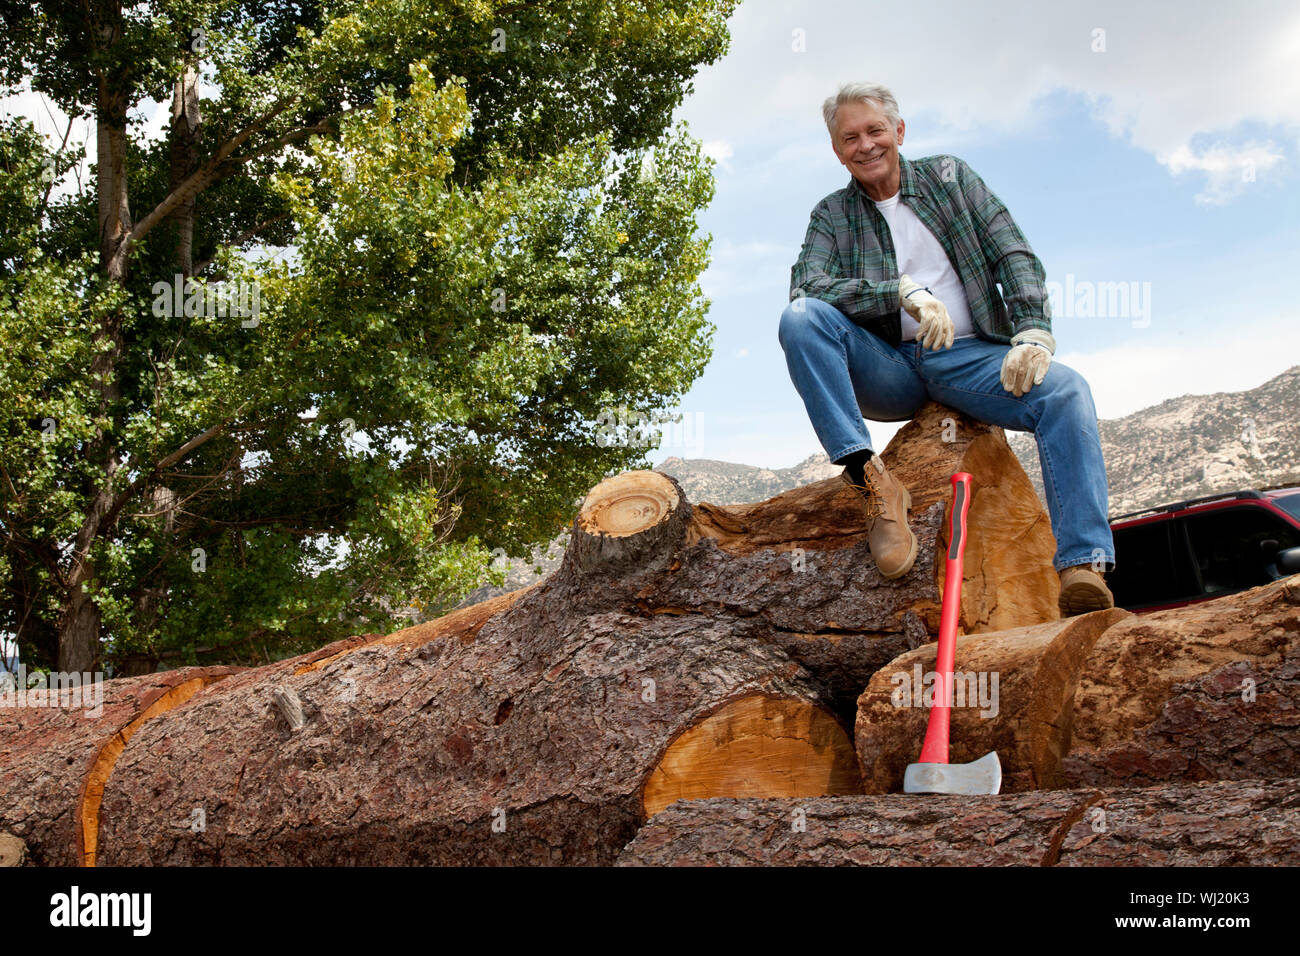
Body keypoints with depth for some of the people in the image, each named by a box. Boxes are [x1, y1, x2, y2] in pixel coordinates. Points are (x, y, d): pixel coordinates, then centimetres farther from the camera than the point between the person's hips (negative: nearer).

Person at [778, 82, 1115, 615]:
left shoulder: (949, 177, 14)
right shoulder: (832, 215, 11)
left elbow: (1014, 257, 6)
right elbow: (807, 286, -9)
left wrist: (1033, 332, -13)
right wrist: (904, 292, -22)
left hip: (968, 357, 0)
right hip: (888, 368, 0)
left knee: (1066, 391, -29)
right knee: (799, 318, -27)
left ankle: (1082, 567, -39)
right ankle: (870, 478, -32)